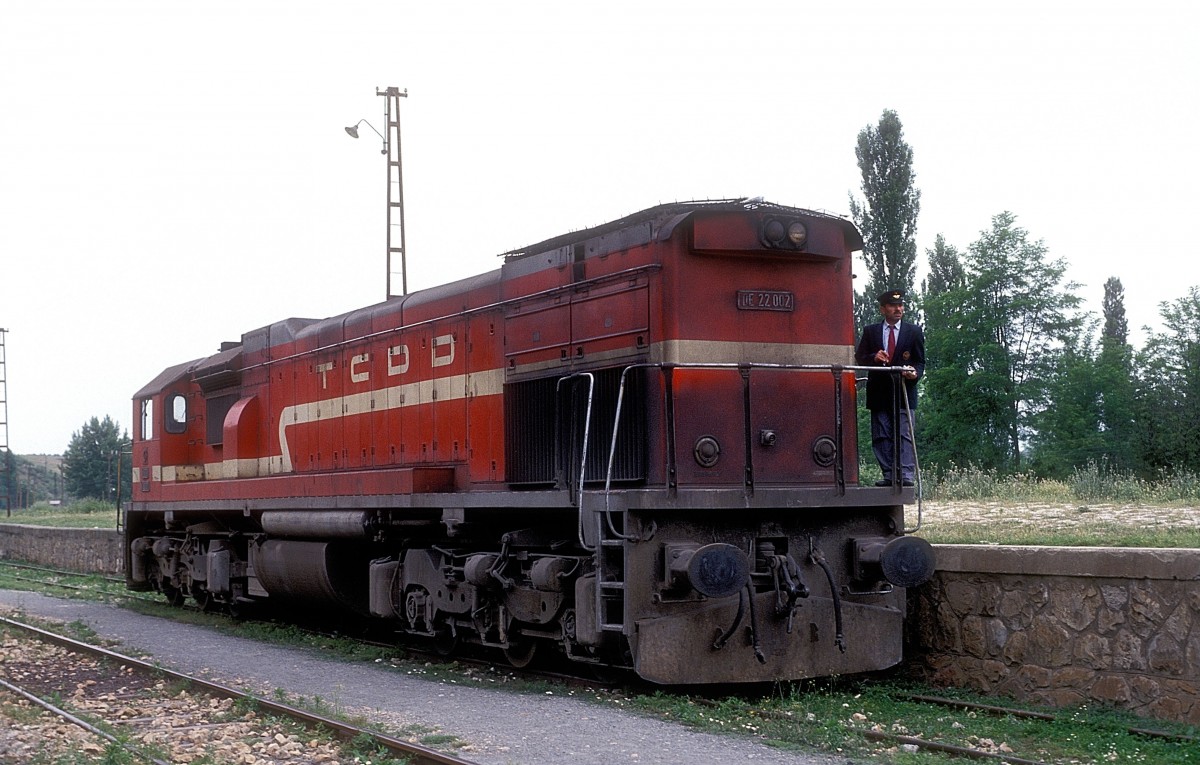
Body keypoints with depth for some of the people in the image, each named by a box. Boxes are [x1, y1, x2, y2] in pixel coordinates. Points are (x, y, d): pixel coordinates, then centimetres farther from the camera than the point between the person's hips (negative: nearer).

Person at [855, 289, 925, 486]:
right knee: (881, 436, 1)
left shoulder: (914, 332, 9)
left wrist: (915, 373, -15)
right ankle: (889, 475, 4)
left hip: (903, 390, -2)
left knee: (904, 434, -10)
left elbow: (920, 361, 7)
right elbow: (860, 357, 7)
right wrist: (874, 357, -14)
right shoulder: (870, 331, 10)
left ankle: (905, 475, -15)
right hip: (879, 392, 2)